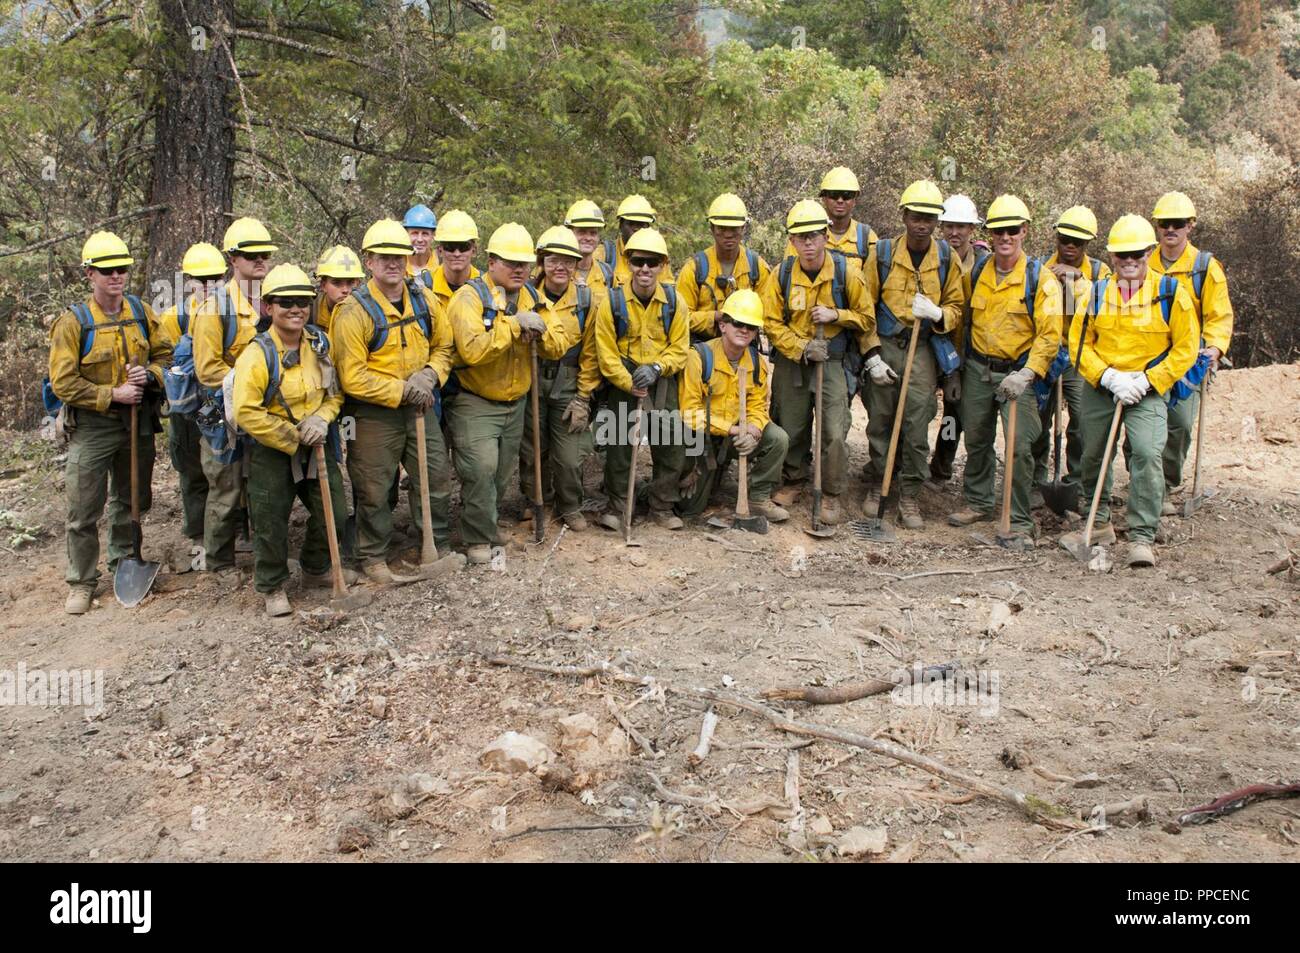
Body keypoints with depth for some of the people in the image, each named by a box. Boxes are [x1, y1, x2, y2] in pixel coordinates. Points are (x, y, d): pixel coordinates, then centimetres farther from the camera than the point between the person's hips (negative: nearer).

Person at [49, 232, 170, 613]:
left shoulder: (141, 312, 1)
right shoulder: (73, 321, -12)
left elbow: (164, 354, 9)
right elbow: (63, 383, -14)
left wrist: (150, 374, -12)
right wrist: (112, 395, -19)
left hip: (138, 424, 4)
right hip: (92, 428, -4)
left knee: (131, 501, 18)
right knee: (84, 510, 0)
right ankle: (81, 583, 13)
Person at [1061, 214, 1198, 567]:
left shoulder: (1171, 293, -7)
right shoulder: (1097, 293, 1)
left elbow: (1186, 349, -5)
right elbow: (1079, 343, 0)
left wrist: (1146, 382, -14)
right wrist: (1110, 378, -14)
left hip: (1149, 389, -4)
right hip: (1100, 388, 4)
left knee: (1147, 454, -22)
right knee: (1093, 456, 13)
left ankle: (1142, 537, -14)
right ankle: (1099, 523, 35)